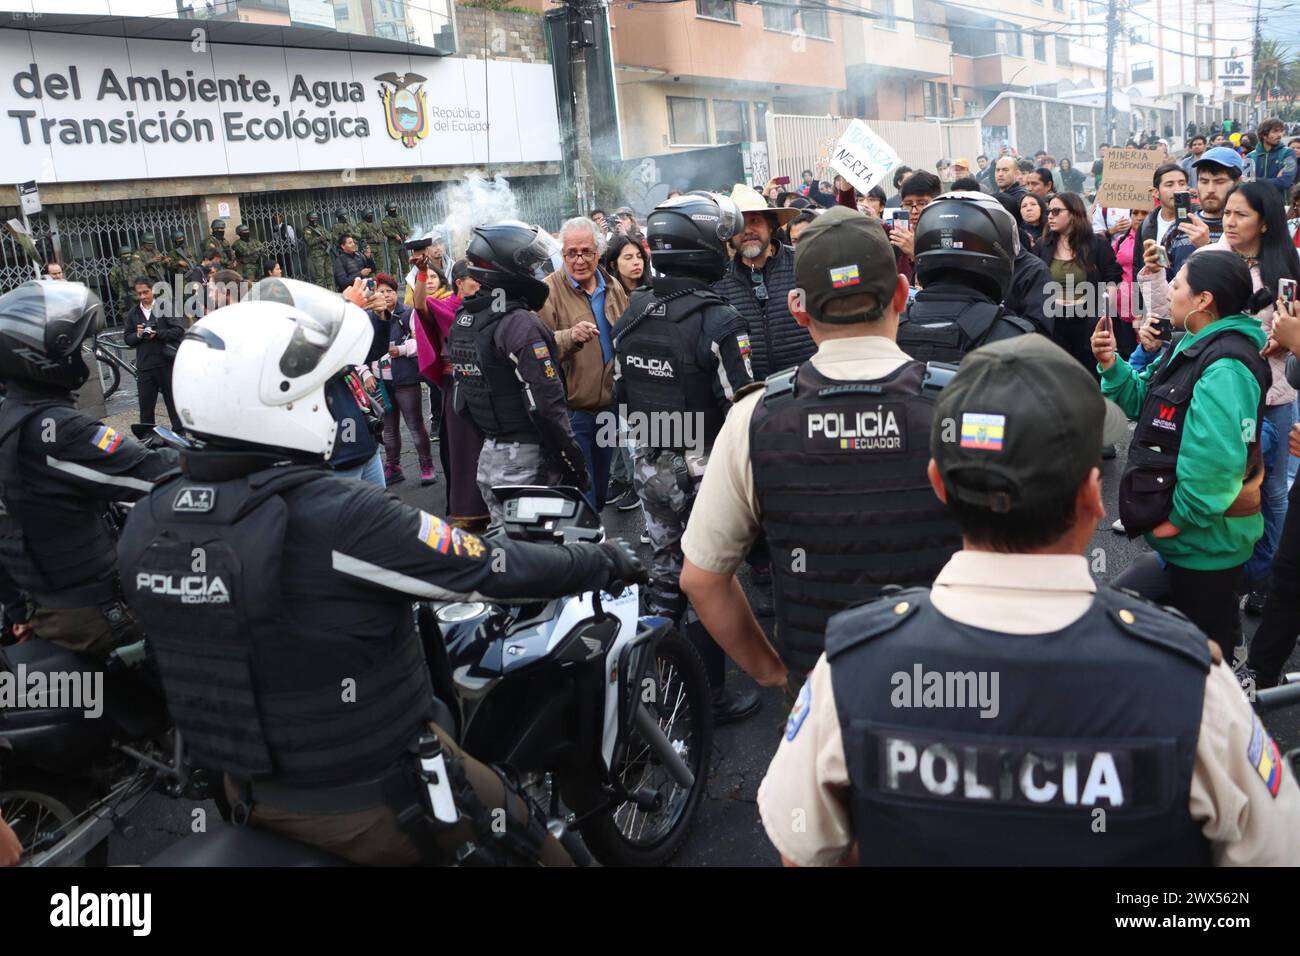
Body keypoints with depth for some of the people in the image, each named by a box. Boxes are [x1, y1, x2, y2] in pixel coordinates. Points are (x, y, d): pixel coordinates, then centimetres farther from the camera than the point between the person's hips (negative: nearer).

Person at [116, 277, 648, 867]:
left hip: (251, 796, 7)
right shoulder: (337, 519, -30)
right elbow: (493, 570, -21)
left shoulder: (147, 525, -8)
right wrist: (602, 564, -5)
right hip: (373, 804, -7)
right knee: (529, 834, 17)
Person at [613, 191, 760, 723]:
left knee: (663, 573, 18)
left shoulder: (632, 314, 2)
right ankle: (709, 697, 19)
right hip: (703, 470, -7)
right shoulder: (717, 322, -21)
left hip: (648, 465, 7)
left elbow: (621, 393, 10)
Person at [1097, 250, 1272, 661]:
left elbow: (1215, 462, -35)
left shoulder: (1224, 369, -28)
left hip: (1204, 539, -9)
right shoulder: (1194, 348, 6)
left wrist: (1181, 516, -23)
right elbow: (1143, 402, 13)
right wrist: (1111, 365, -4)